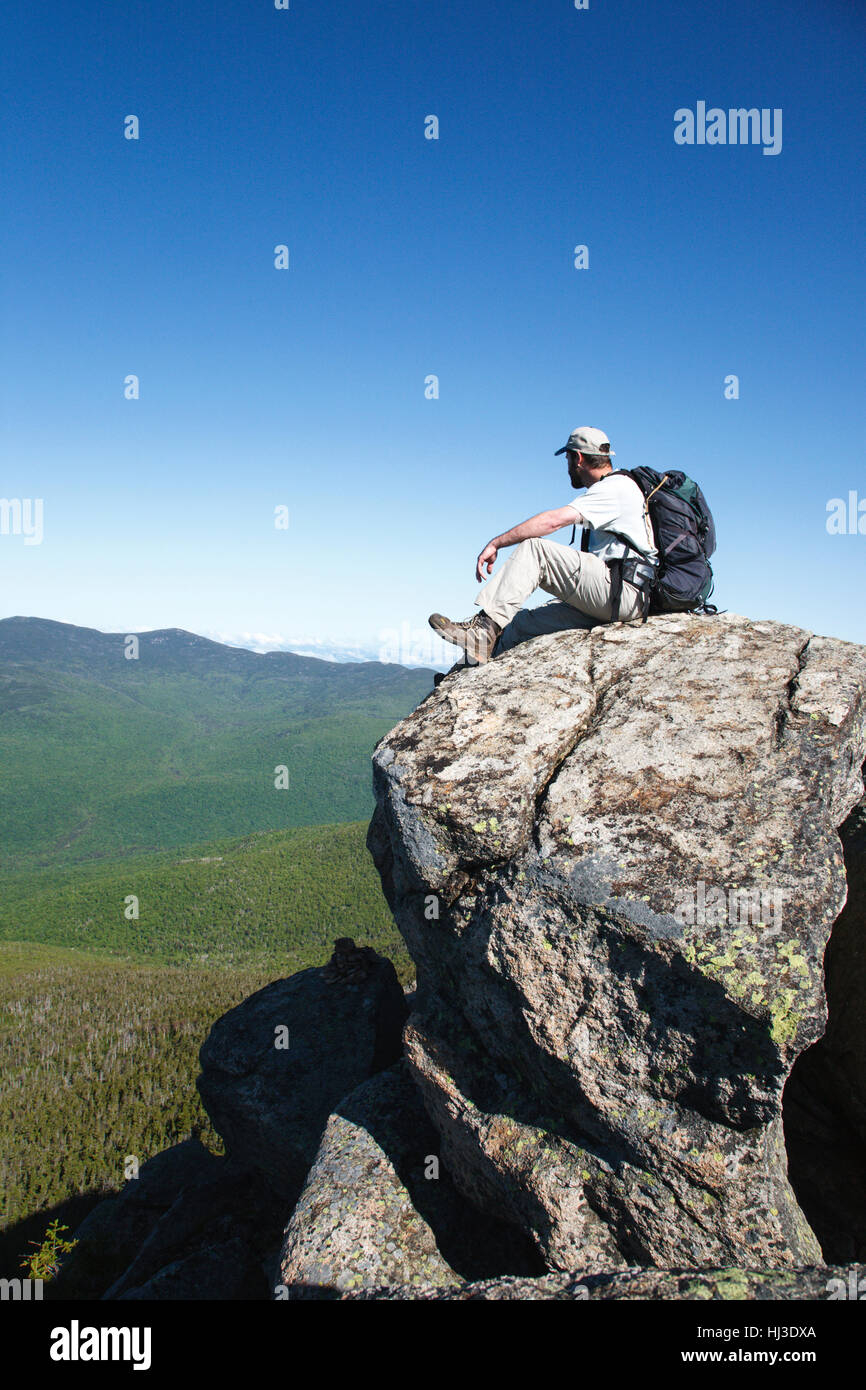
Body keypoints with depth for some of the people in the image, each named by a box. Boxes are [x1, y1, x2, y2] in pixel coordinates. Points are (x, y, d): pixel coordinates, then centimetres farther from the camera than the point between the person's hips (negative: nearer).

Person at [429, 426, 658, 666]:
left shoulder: (616, 487, -7)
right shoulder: (615, 487, 25)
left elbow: (554, 520, -18)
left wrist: (496, 543, -15)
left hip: (623, 592, -10)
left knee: (533, 547, -14)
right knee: (521, 622, 6)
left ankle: (487, 627, -20)